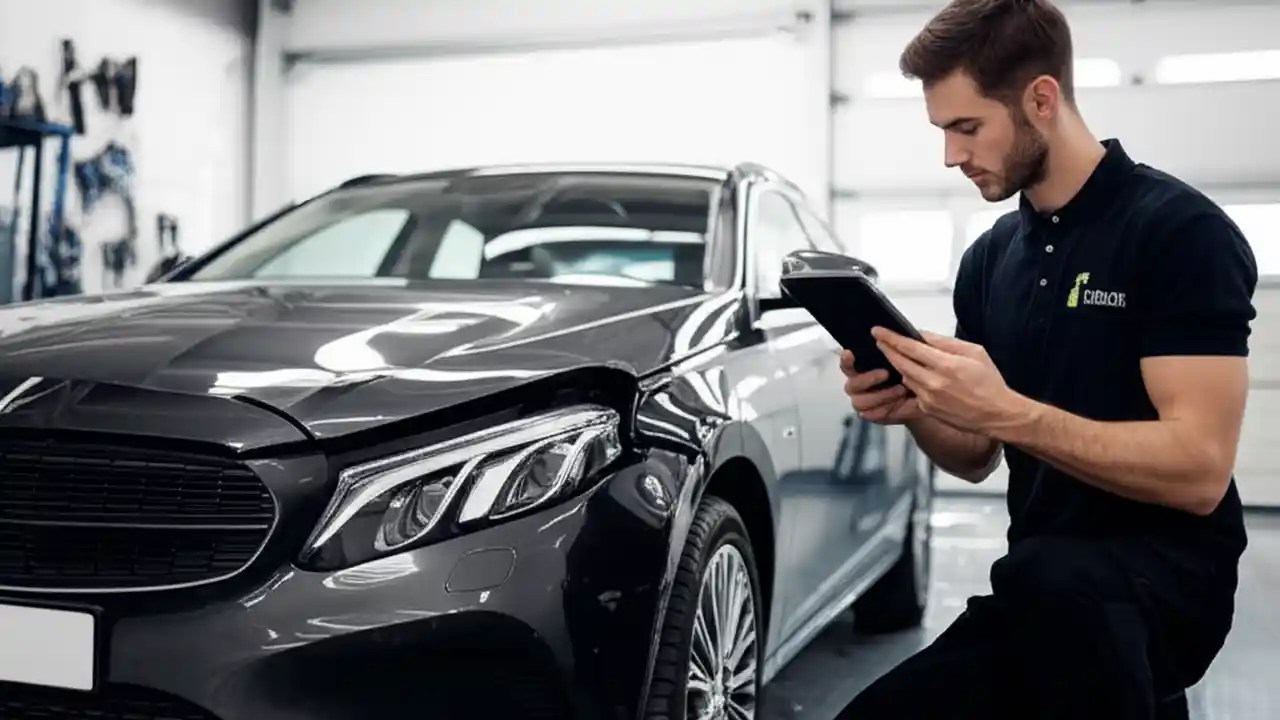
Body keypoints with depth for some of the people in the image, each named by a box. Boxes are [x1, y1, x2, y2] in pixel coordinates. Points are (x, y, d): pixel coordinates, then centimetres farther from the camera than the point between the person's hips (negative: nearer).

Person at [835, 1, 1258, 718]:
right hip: (1041, 595, 7)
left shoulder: (1180, 229, -12)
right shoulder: (990, 256, 9)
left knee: (1047, 576, -38)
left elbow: (1200, 469, -20)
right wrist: (913, 408, -8)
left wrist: (1006, 411, -27)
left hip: (1167, 572, -7)